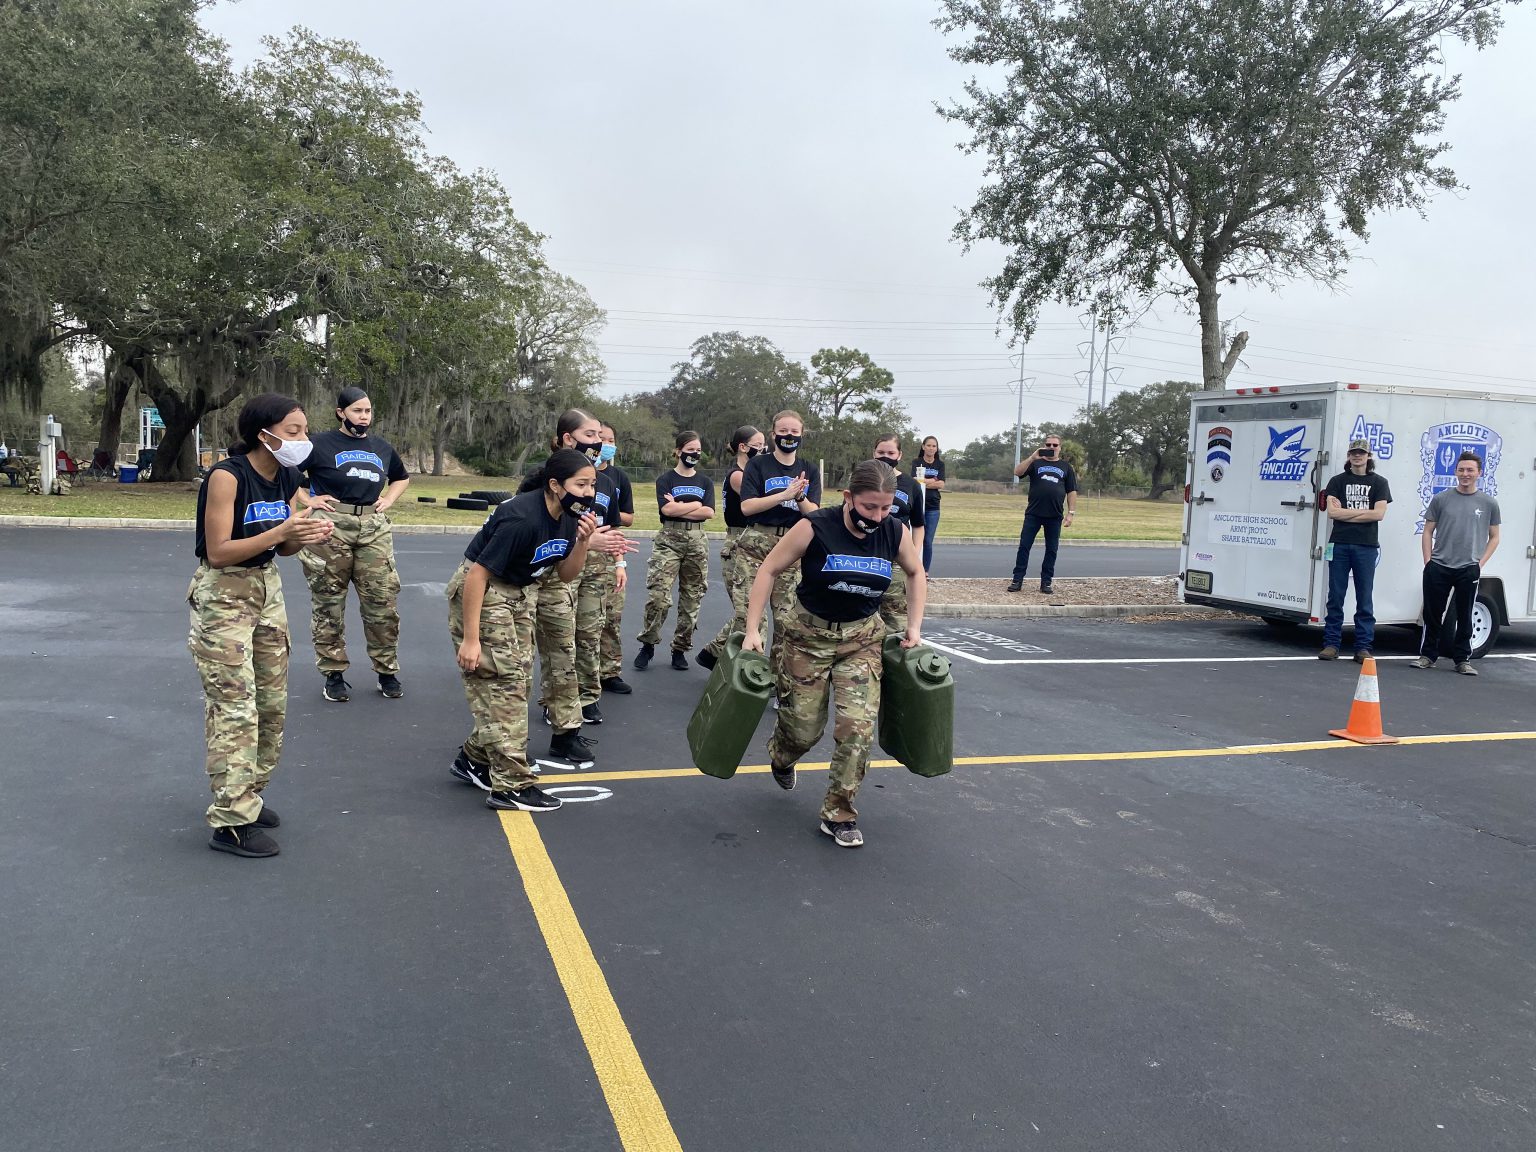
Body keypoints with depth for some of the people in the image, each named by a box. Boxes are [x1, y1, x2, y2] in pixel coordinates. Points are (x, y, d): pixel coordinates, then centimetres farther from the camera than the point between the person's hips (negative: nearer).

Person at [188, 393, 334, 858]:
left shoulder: (287, 478, 1)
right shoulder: (227, 476, -20)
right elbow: (218, 552, -22)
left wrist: (306, 536, -13)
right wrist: (282, 532, -31)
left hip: (268, 589, 8)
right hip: (223, 596, -7)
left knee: (272, 703, 11)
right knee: (235, 707, -9)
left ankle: (247, 794, 27)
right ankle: (231, 822, -4)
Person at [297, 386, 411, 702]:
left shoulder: (381, 448, 15)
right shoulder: (321, 444, 1)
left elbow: (402, 477, 32)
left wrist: (389, 499, 15)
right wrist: (308, 499, -5)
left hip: (374, 528, 3)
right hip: (331, 526, -3)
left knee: (383, 600, -1)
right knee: (328, 602, 3)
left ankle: (387, 671, 11)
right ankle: (333, 674, 13)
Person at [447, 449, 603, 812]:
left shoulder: (570, 517, -5)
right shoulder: (522, 517, -30)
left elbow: (566, 575, 3)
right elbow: (477, 574, -28)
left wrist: (583, 543, -17)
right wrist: (470, 638, -27)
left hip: (521, 593, 9)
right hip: (481, 591, -9)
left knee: (515, 681, 13)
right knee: (502, 684, -10)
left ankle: (474, 758, 29)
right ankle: (511, 785, -5)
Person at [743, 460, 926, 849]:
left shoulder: (896, 533, -10)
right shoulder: (815, 528, -20)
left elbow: (916, 574, 11)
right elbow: (769, 570, -10)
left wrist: (914, 626, 4)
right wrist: (753, 629, -14)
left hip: (864, 637, 2)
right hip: (808, 634, -2)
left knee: (857, 725, -12)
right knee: (804, 727, 5)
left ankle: (839, 814, 6)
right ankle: (780, 757, 44)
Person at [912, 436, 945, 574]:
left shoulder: (940, 464, 11)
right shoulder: (917, 463, 5)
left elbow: (941, 485, -2)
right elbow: (915, 480, -10)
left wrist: (924, 482, -8)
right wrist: (932, 481, -9)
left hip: (933, 507, 2)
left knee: (928, 541, 1)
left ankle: (925, 571, 8)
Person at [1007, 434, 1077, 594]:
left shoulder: (1066, 467, 11)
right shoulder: (1035, 463, 9)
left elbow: (1072, 492, 9)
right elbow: (1017, 472, -7)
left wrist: (1070, 513, 0)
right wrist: (1032, 458, -17)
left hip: (1055, 516, 1)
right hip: (1033, 514, -1)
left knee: (1051, 550, 5)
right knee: (1024, 546, -2)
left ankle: (1046, 582, 13)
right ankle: (1017, 580, 4)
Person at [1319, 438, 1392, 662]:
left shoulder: (1379, 483, 8)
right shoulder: (1338, 481, 10)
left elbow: (1378, 514, -5)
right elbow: (1332, 512, -2)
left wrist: (1345, 513, -5)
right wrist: (1362, 511, -4)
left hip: (1367, 546, -1)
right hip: (1339, 544, 1)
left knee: (1365, 599, 1)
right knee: (1335, 597, 2)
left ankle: (1363, 647, 5)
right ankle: (1331, 644, 6)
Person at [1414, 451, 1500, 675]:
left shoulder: (1489, 503, 5)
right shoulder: (1441, 499, 4)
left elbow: (1494, 537, 11)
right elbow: (1428, 532, 7)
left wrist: (1481, 563, -1)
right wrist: (1428, 562, -1)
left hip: (1468, 570, 0)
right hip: (1438, 568, 0)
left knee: (1465, 618, 6)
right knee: (1432, 614, 6)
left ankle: (1462, 659, 15)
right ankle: (1427, 656, 16)